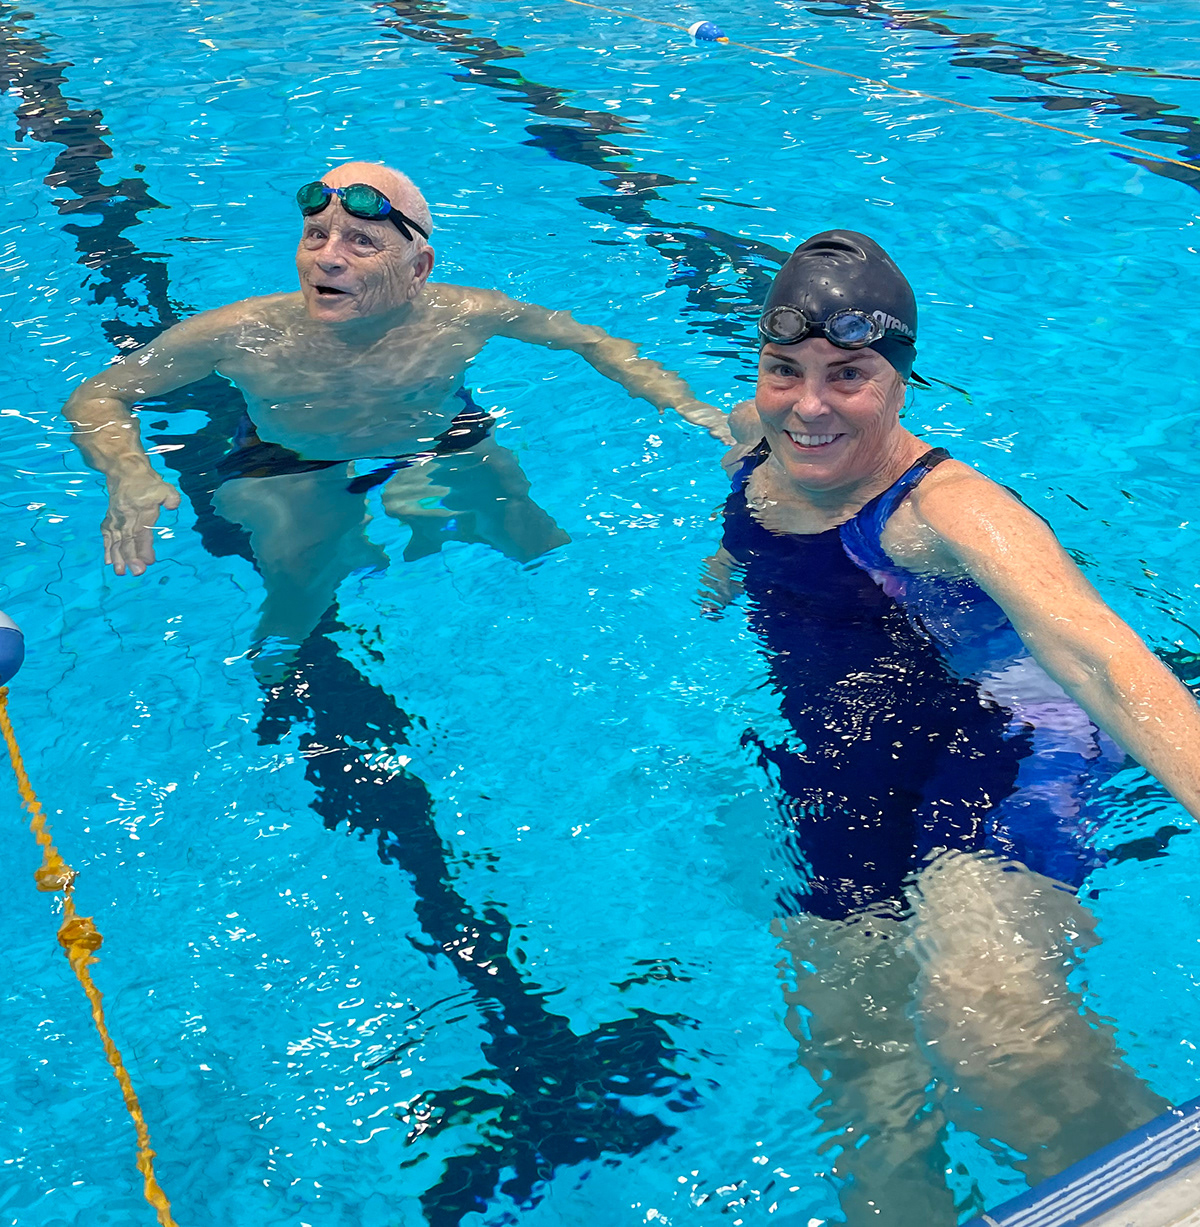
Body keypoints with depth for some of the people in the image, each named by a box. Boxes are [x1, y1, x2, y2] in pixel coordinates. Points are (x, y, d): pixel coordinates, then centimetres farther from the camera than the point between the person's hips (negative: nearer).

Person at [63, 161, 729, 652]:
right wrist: (130, 478, -37)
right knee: (295, 580, -25)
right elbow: (96, 397, -16)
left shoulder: (462, 318, -24)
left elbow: (589, 340, -6)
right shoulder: (240, 333, -27)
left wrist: (684, 405, -16)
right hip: (292, 470, -2)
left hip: (439, 450, 2)